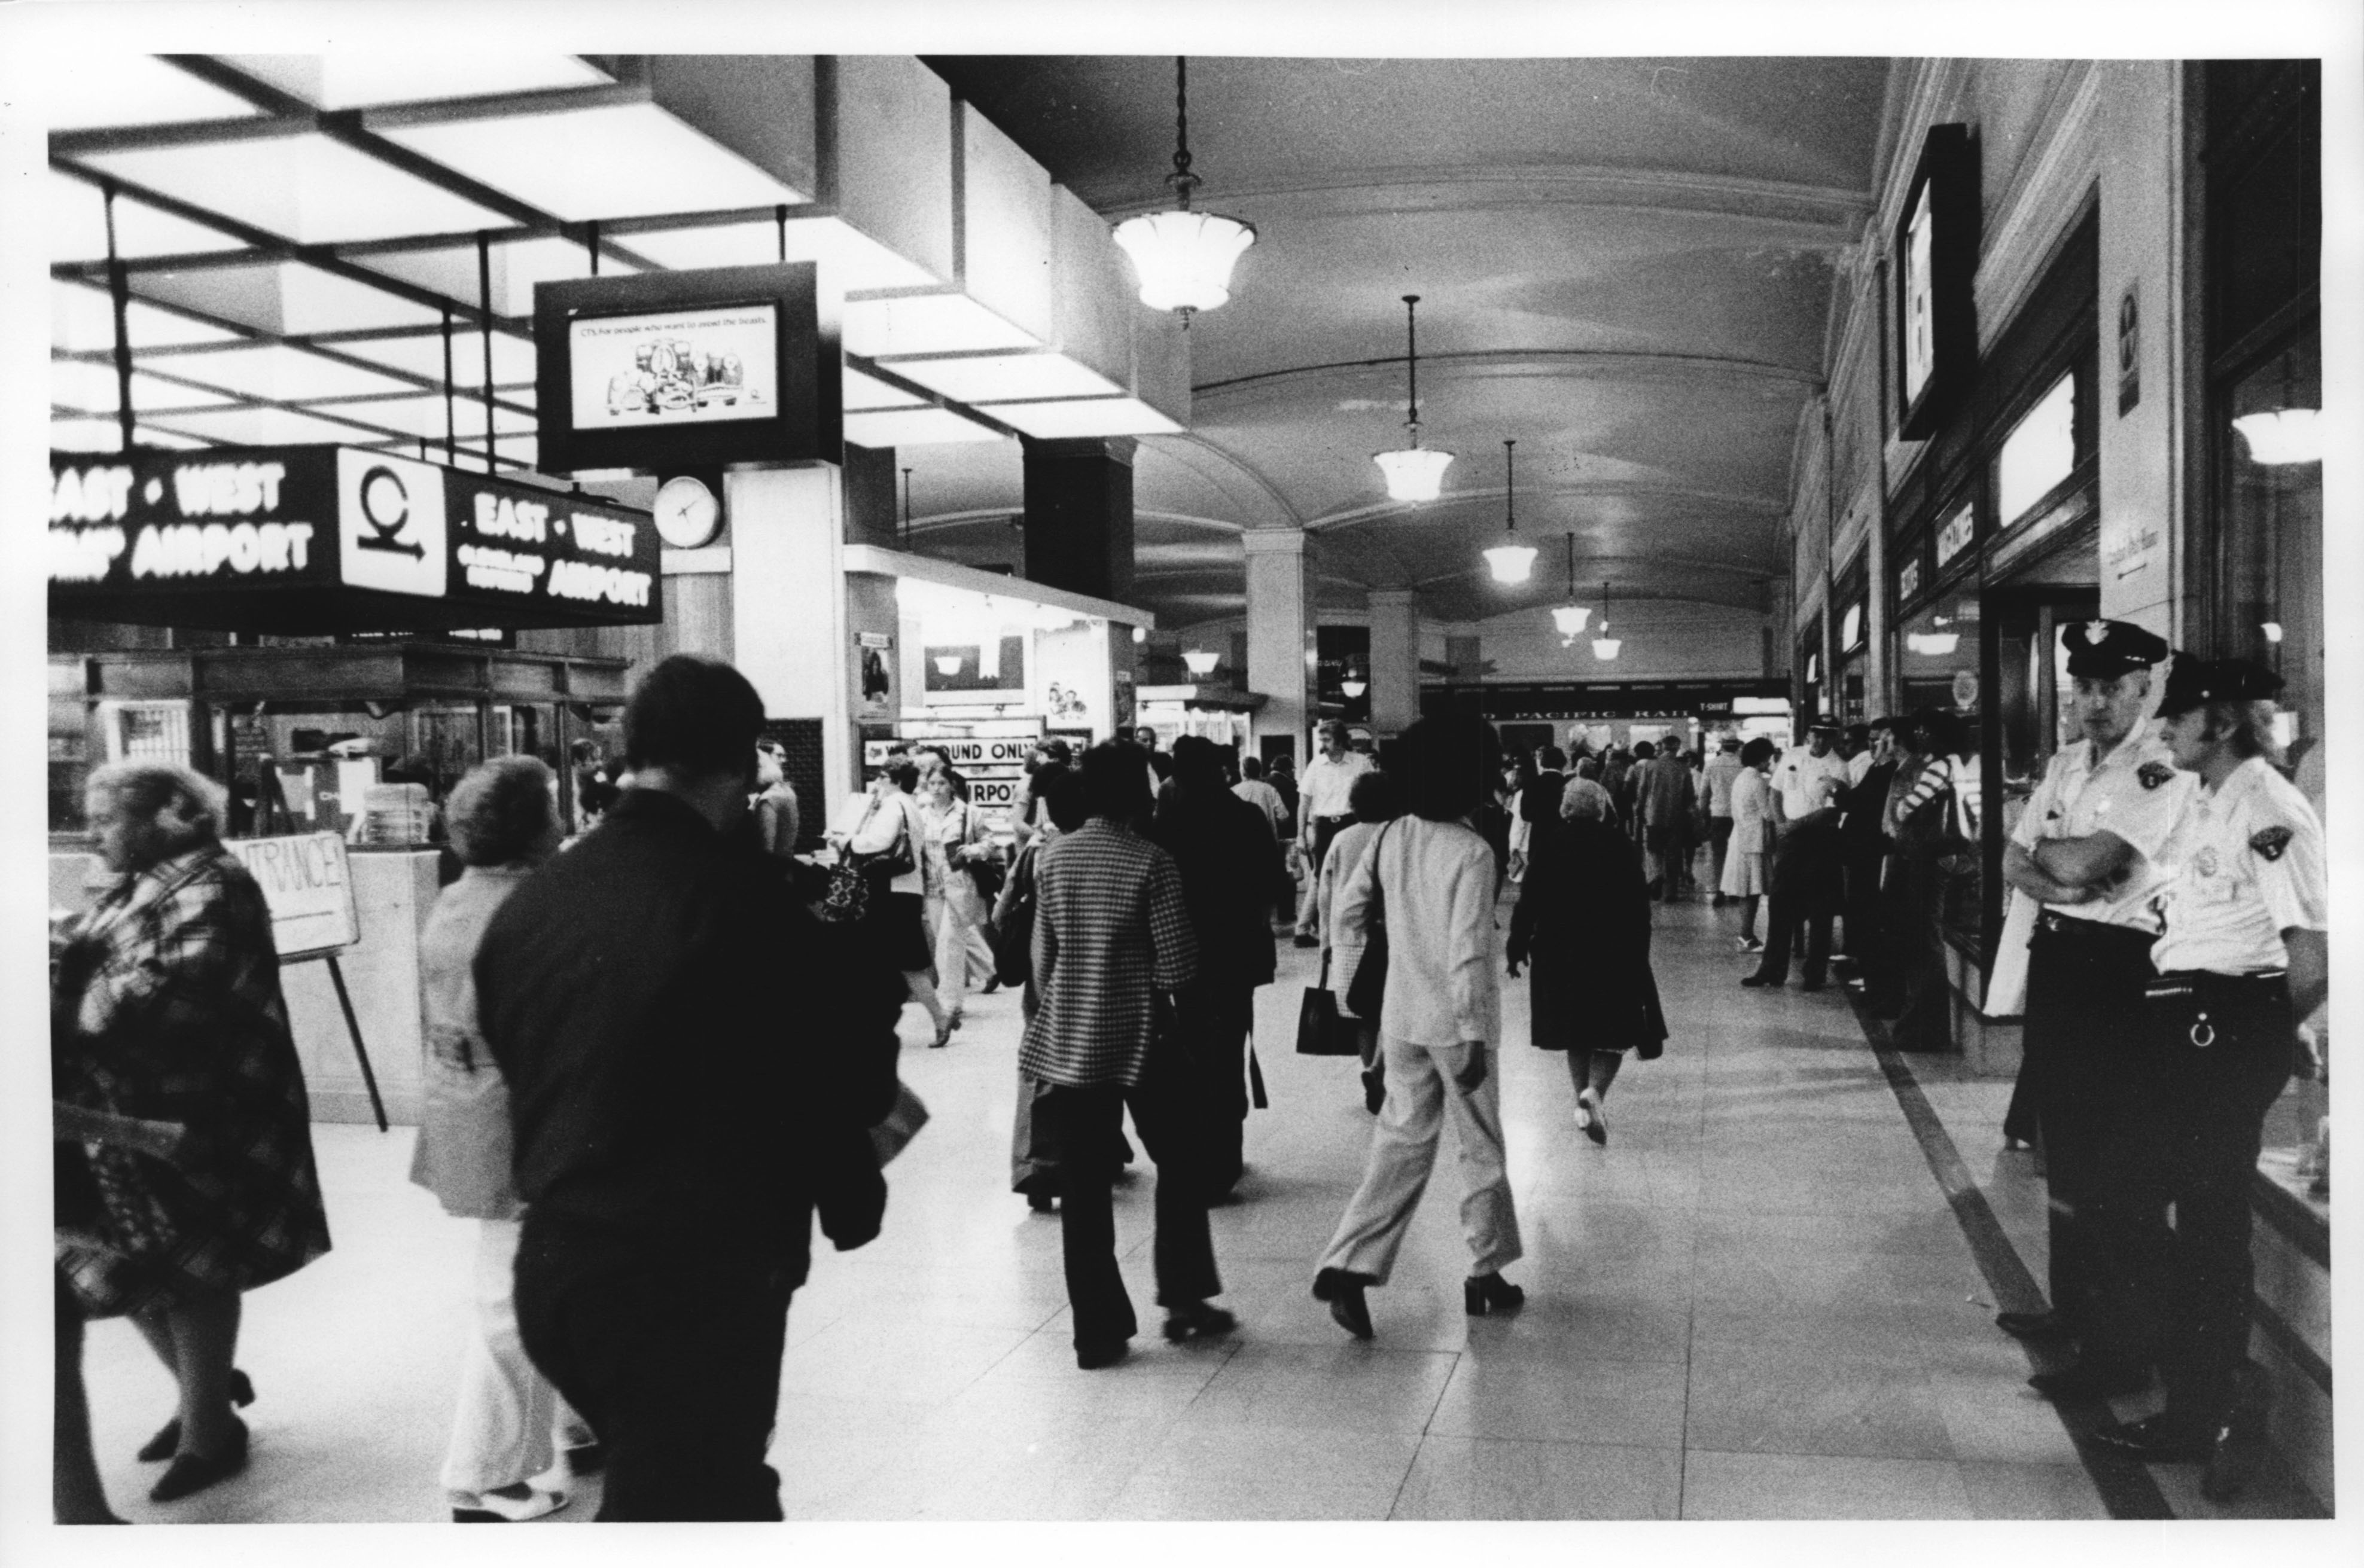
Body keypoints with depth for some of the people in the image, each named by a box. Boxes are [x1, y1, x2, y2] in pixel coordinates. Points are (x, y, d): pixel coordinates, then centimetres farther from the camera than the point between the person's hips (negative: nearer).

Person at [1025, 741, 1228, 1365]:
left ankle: (1098, 1331, 11)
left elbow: (1042, 959, 6)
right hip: (1138, 1039, -4)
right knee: (1179, 1162, 17)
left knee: (1083, 1189, 6)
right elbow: (1179, 968, -13)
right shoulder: (1152, 864, -12)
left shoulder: (1052, 859, 1)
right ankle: (1184, 1300, 20)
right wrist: (1148, 987, 7)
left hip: (1068, 1043, 4)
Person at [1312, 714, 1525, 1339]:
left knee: (1401, 1141, 12)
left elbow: (1349, 908, 6)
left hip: (1400, 1018, 5)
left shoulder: (1391, 837, 0)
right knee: (1482, 1149, 13)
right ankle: (1485, 1274, 25)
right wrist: (1475, 1037, -18)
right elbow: (1467, 953, -22)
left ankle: (1348, 1267, 1)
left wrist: (1349, 986, 16)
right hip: (1454, 1023, -5)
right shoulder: (1472, 853, -18)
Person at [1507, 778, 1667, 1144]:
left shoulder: (1552, 845, -3)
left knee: (1576, 1033, 14)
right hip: (1614, 954, -2)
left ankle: (1584, 1108, 15)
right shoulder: (1619, 845, -4)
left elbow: (1529, 902, -4)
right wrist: (1638, 955, 5)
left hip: (1559, 954, 2)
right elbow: (1639, 905, -3)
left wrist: (1517, 946, 3)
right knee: (1616, 1031, 6)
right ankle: (1594, 1091, -18)